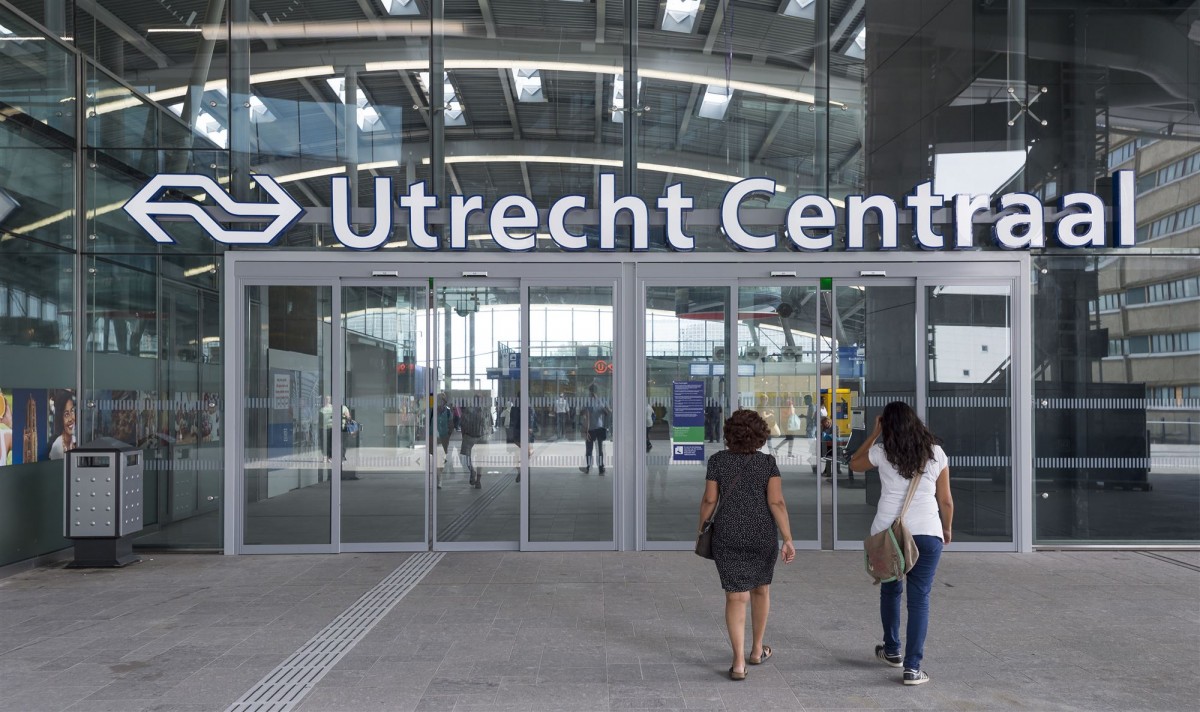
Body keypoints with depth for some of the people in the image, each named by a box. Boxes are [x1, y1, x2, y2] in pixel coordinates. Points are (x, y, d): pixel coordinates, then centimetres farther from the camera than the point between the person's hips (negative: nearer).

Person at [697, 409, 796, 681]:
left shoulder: (718, 460, -5)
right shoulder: (768, 462, -5)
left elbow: (709, 500, -4)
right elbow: (777, 502, -13)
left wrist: (701, 529, 10)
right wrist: (788, 539, -13)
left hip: (728, 537, -1)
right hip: (763, 536, 1)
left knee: (736, 596, 1)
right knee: (761, 588, 21)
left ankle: (738, 662, -8)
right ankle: (757, 650, 33)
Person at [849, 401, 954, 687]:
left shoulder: (882, 452, 0)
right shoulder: (935, 453, 3)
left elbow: (854, 464, 22)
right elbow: (946, 501, 7)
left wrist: (874, 433, 18)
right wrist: (946, 529, 22)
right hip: (926, 532, -1)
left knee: (890, 590, 20)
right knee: (919, 598, 2)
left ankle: (892, 650, 35)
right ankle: (913, 667, -2)